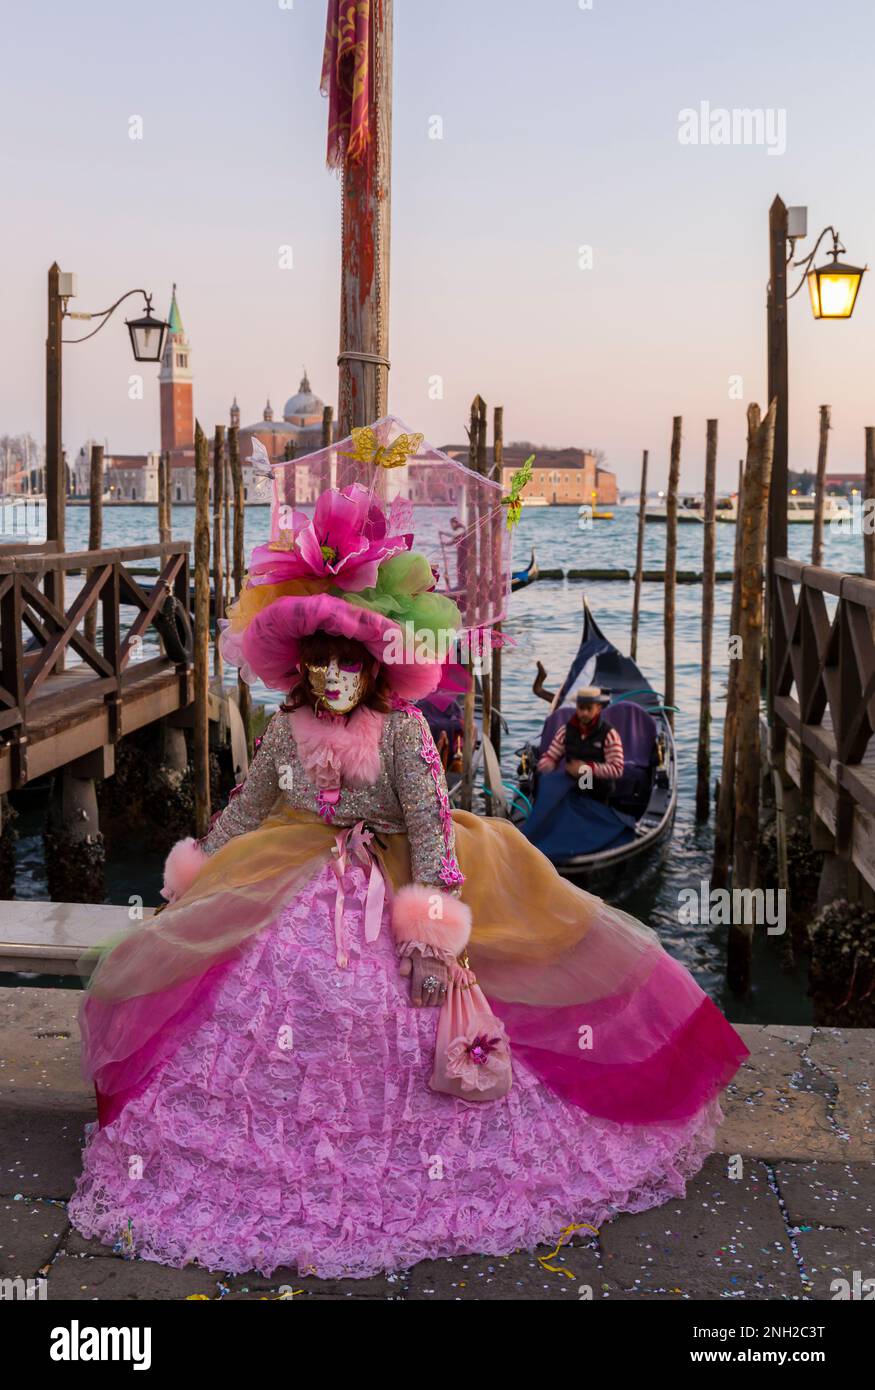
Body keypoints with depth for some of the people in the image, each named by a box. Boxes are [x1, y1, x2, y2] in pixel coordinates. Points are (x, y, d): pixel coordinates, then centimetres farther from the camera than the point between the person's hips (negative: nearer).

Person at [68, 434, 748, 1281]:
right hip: (296, 897, 4)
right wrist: (199, 867, 17)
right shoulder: (285, 731, 0)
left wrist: (429, 926, -24)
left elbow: (431, 823, -17)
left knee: (393, 1040, -4)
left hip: (389, 900, -3)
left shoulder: (402, 732, -12)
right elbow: (246, 810, 14)